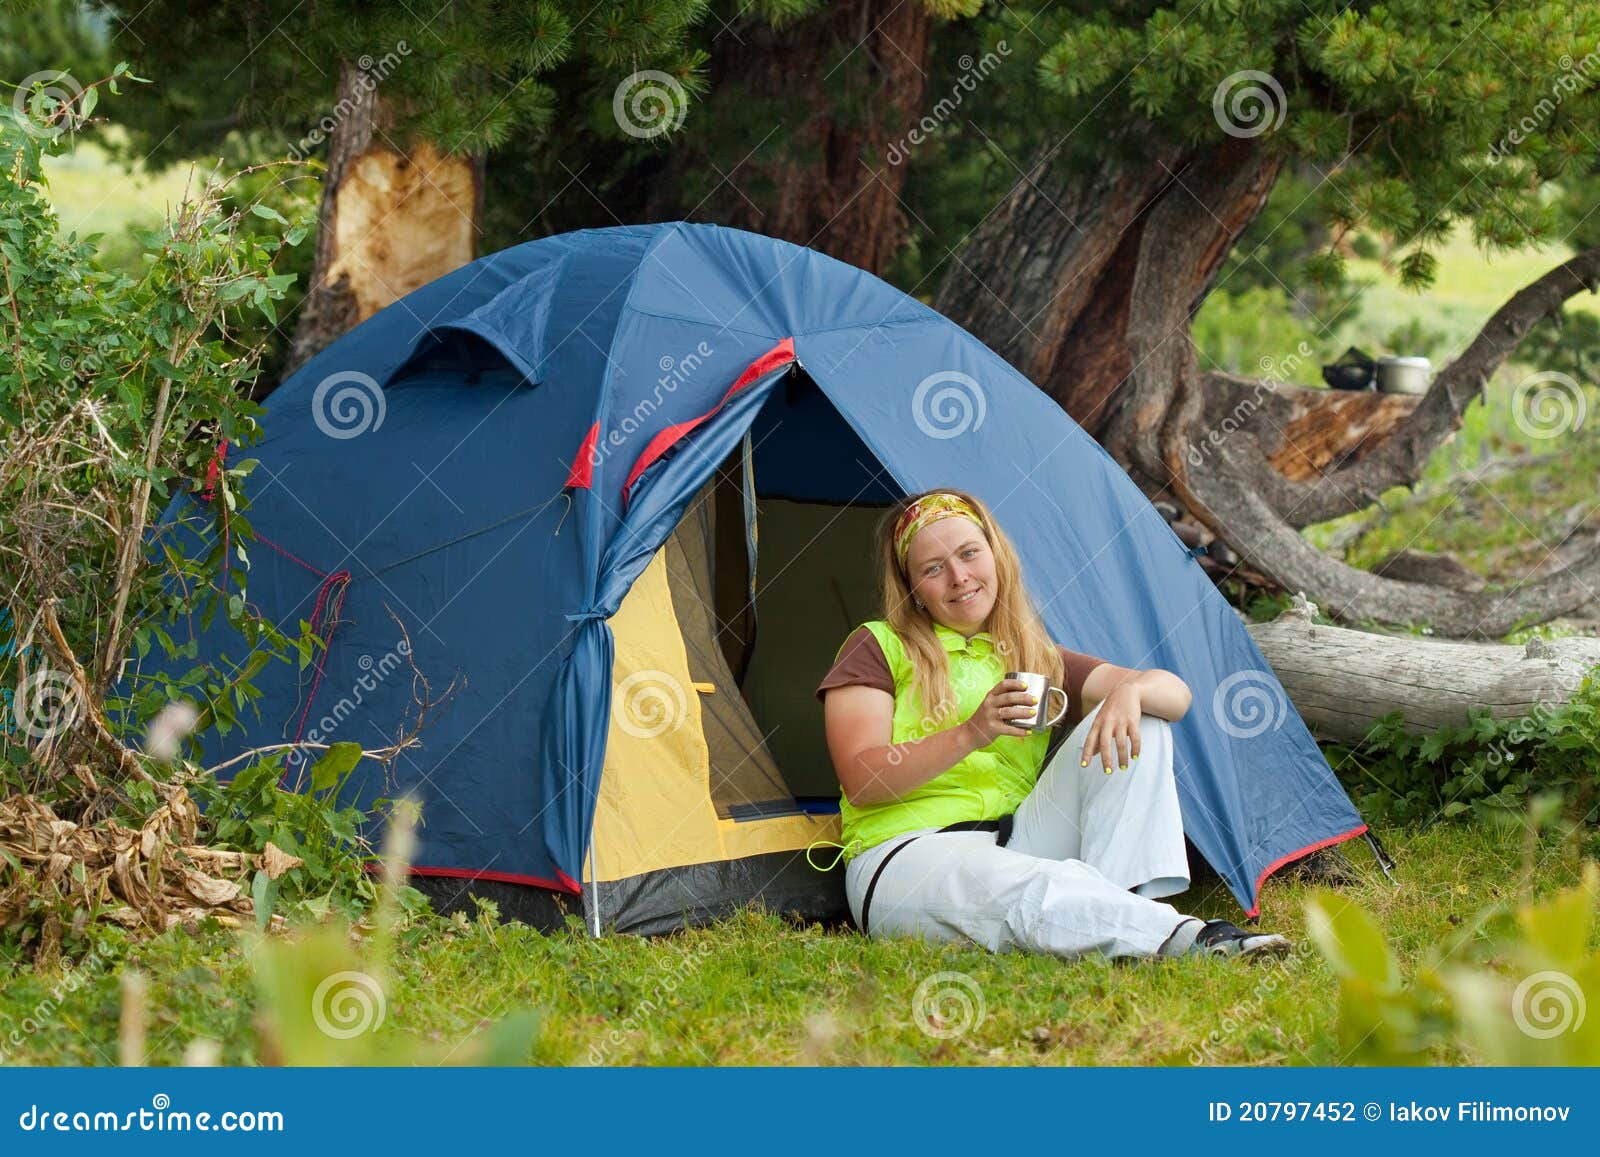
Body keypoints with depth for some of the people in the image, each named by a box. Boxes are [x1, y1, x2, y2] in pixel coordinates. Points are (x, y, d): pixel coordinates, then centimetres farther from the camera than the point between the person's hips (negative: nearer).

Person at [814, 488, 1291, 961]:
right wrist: (969, 735, -21)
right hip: (904, 855, -5)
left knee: (1138, 723, -10)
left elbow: (1174, 692, 9)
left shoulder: (1039, 661, 18)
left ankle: (1122, 906, -25)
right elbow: (859, 780, -8)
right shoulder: (877, 648, 6)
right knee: (1036, 891, -41)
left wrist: (1130, 691, -17)